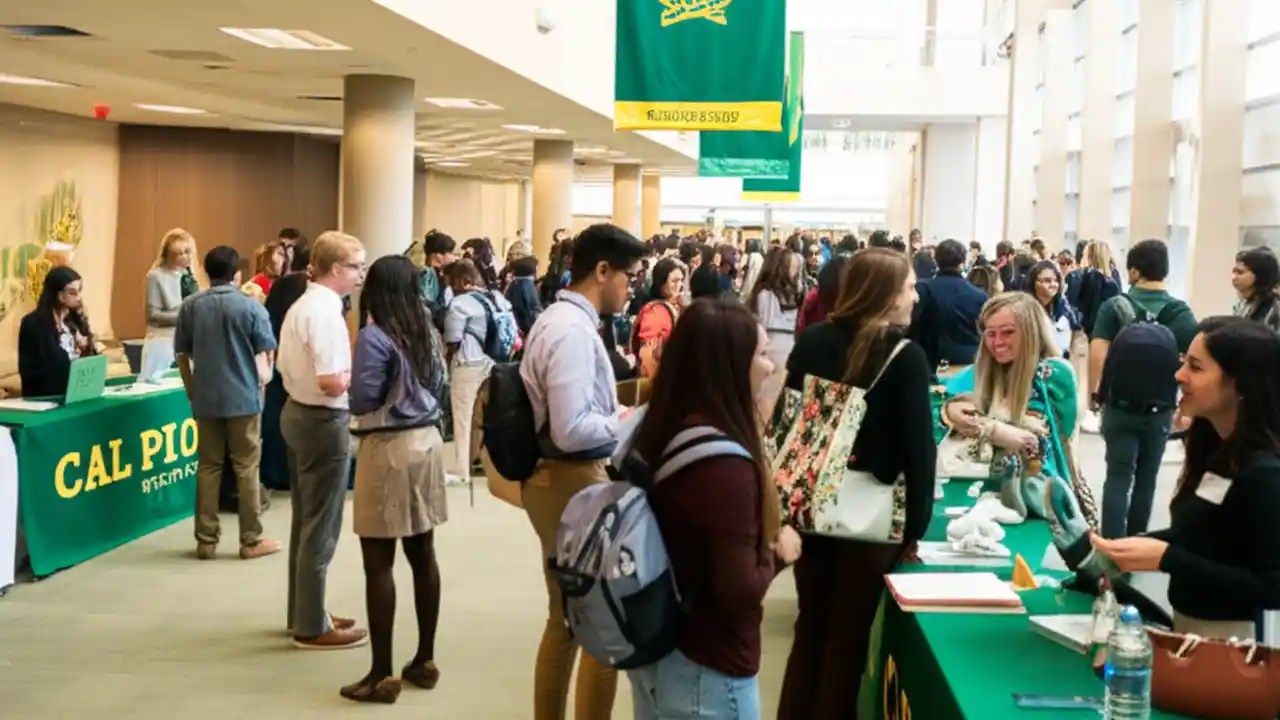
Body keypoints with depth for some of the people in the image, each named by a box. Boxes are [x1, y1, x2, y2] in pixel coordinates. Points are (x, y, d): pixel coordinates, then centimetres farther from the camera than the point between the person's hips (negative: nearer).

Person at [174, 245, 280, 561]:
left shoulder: (190, 306, 3)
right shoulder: (250, 306, -6)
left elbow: (182, 354, 6)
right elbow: (266, 354, -3)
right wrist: (262, 379, 17)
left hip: (205, 398, 3)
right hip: (243, 396, -3)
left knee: (208, 467, 9)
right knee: (246, 467, 3)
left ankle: (206, 540, 12)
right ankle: (251, 540, 7)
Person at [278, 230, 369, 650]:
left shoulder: (299, 306, 11)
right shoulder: (326, 311, -20)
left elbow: (284, 366, 15)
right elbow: (332, 382, -26)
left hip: (297, 413, 10)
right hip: (324, 422, -10)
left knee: (305, 522, 18)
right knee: (321, 528, -1)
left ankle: (303, 614, 29)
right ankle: (312, 627, 8)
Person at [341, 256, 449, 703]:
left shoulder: (374, 337, -13)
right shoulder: (428, 332, 8)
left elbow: (363, 401, -14)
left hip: (388, 448, -7)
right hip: (427, 441, 7)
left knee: (379, 563, -2)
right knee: (423, 554, 12)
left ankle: (382, 675, 1)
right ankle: (425, 660, 21)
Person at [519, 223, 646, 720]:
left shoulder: (557, 319, 12)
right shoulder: (574, 331, -21)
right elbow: (571, 431, -27)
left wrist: (617, 413, 10)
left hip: (554, 478, 11)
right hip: (575, 483, -11)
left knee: (566, 617, 20)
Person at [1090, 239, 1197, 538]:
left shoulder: (1115, 306, -7)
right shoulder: (1181, 313, -3)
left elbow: (1097, 353, -17)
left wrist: (1094, 392, -4)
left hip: (1121, 407, -2)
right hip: (1160, 410, 2)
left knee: (1118, 477, 2)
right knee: (1146, 478, 15)